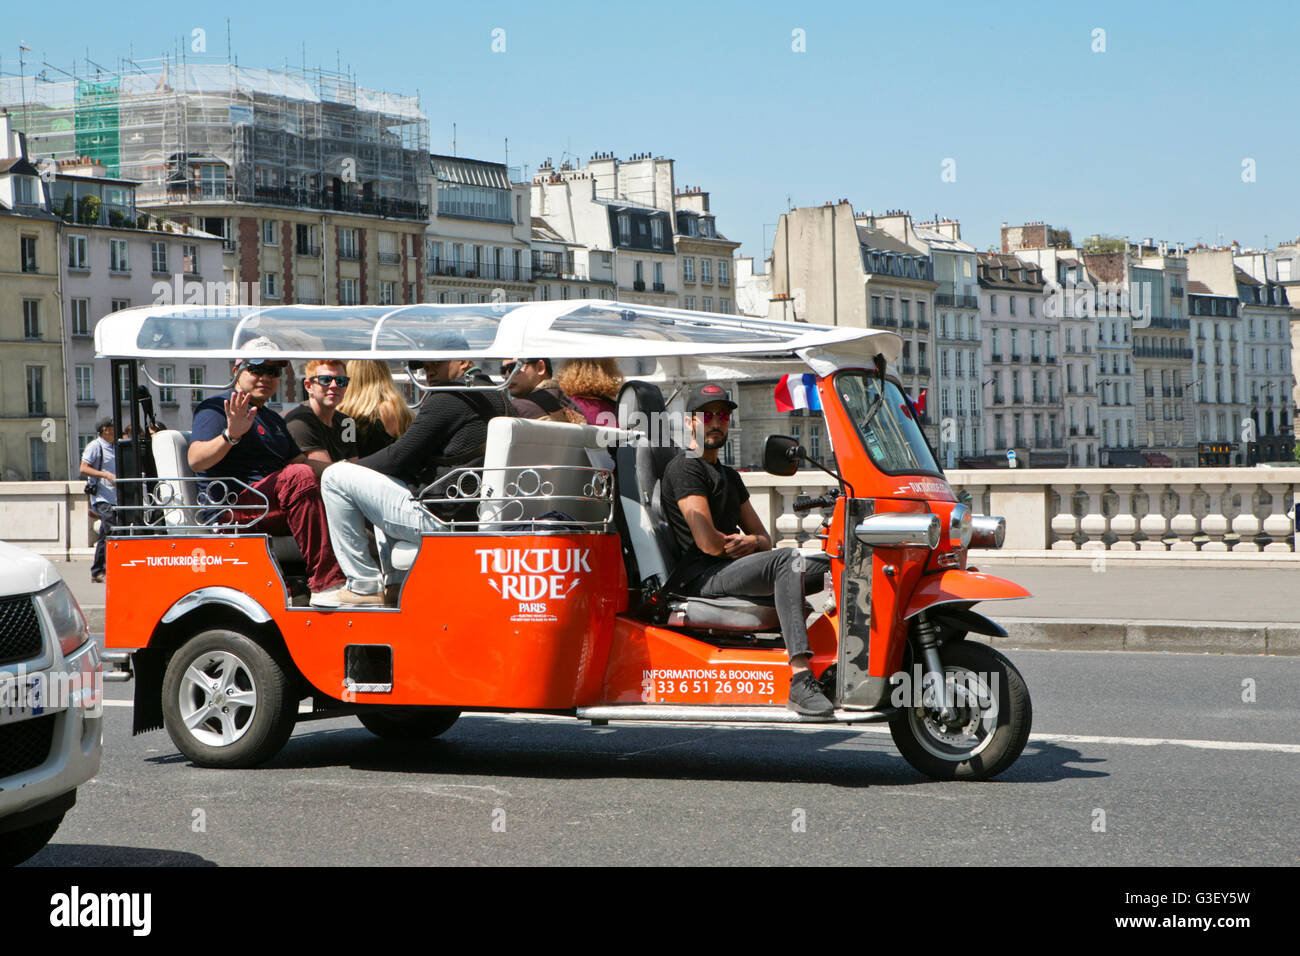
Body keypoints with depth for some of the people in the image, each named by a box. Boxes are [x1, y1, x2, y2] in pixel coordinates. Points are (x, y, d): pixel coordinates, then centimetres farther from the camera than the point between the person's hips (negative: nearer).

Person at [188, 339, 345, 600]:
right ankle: (325, 582, -38)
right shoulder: (216, 408, 2)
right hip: (229, 506, -8)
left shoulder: (274, 420, 30)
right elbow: (196, 460, -14)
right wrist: (231, 435, -31)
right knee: (300, 477, -33)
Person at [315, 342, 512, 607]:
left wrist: (352, 466, 4)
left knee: (335, 477, -5)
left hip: (439, 520, -10)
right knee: (383, 481, 33)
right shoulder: (499, 399, 16)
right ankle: (393, 584, 22)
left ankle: (365, 586, -3)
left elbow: (399, 457, -14)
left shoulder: (447, 399, -13)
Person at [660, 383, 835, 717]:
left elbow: (764, 538, 22)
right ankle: (800, 683, -46)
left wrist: (751, 543, -3)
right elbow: (708, 543, -16)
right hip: (701, 577, -9)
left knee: (836, 566, -3)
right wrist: (739, 546, 5)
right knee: (788, 560, -33)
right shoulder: (685, 468, -4)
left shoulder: (729, 476, 27)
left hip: (734, 569, 9)